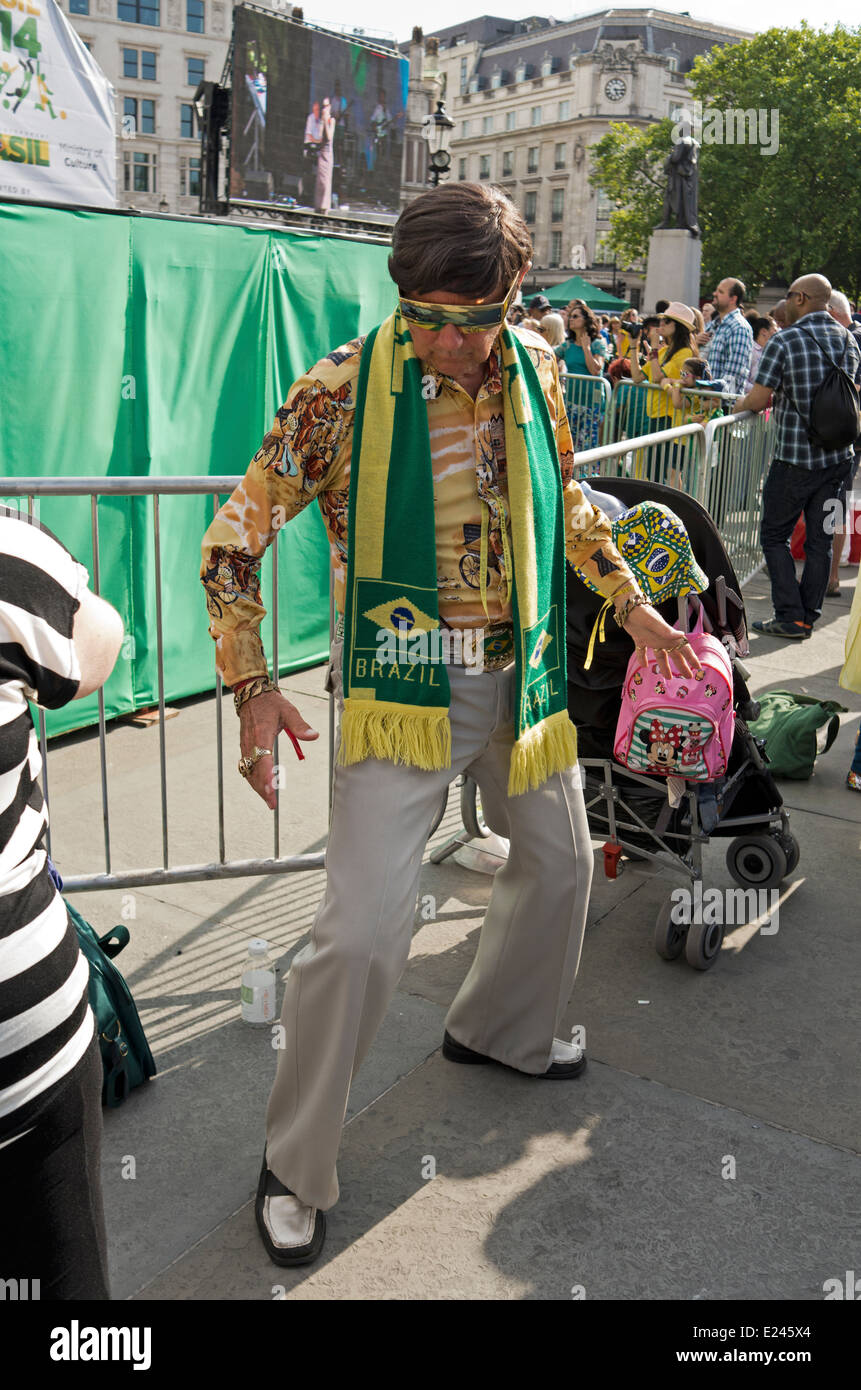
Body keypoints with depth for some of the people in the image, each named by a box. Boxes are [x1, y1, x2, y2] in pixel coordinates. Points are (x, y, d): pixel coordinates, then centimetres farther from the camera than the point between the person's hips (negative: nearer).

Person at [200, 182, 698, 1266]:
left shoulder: (535, 370, 1)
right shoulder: (342, 391, -15)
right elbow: (233, 539, -10)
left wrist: (633, 608, 14)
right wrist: (253, 687, -18)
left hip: (520, 677, 6)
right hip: (399, 689, -6)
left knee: (559, 860, 20)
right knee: (362, 929, -11)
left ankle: (498, 1031, 49)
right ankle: (294, 1167, 12)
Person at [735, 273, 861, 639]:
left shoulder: (784, 342, -11)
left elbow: (759, 399, -11)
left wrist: (740, 403, 10)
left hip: (795, 458, -5)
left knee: (774, 535, 6)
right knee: (820, 539, 10)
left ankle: (790, 617, 1)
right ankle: (808, 617, 15)